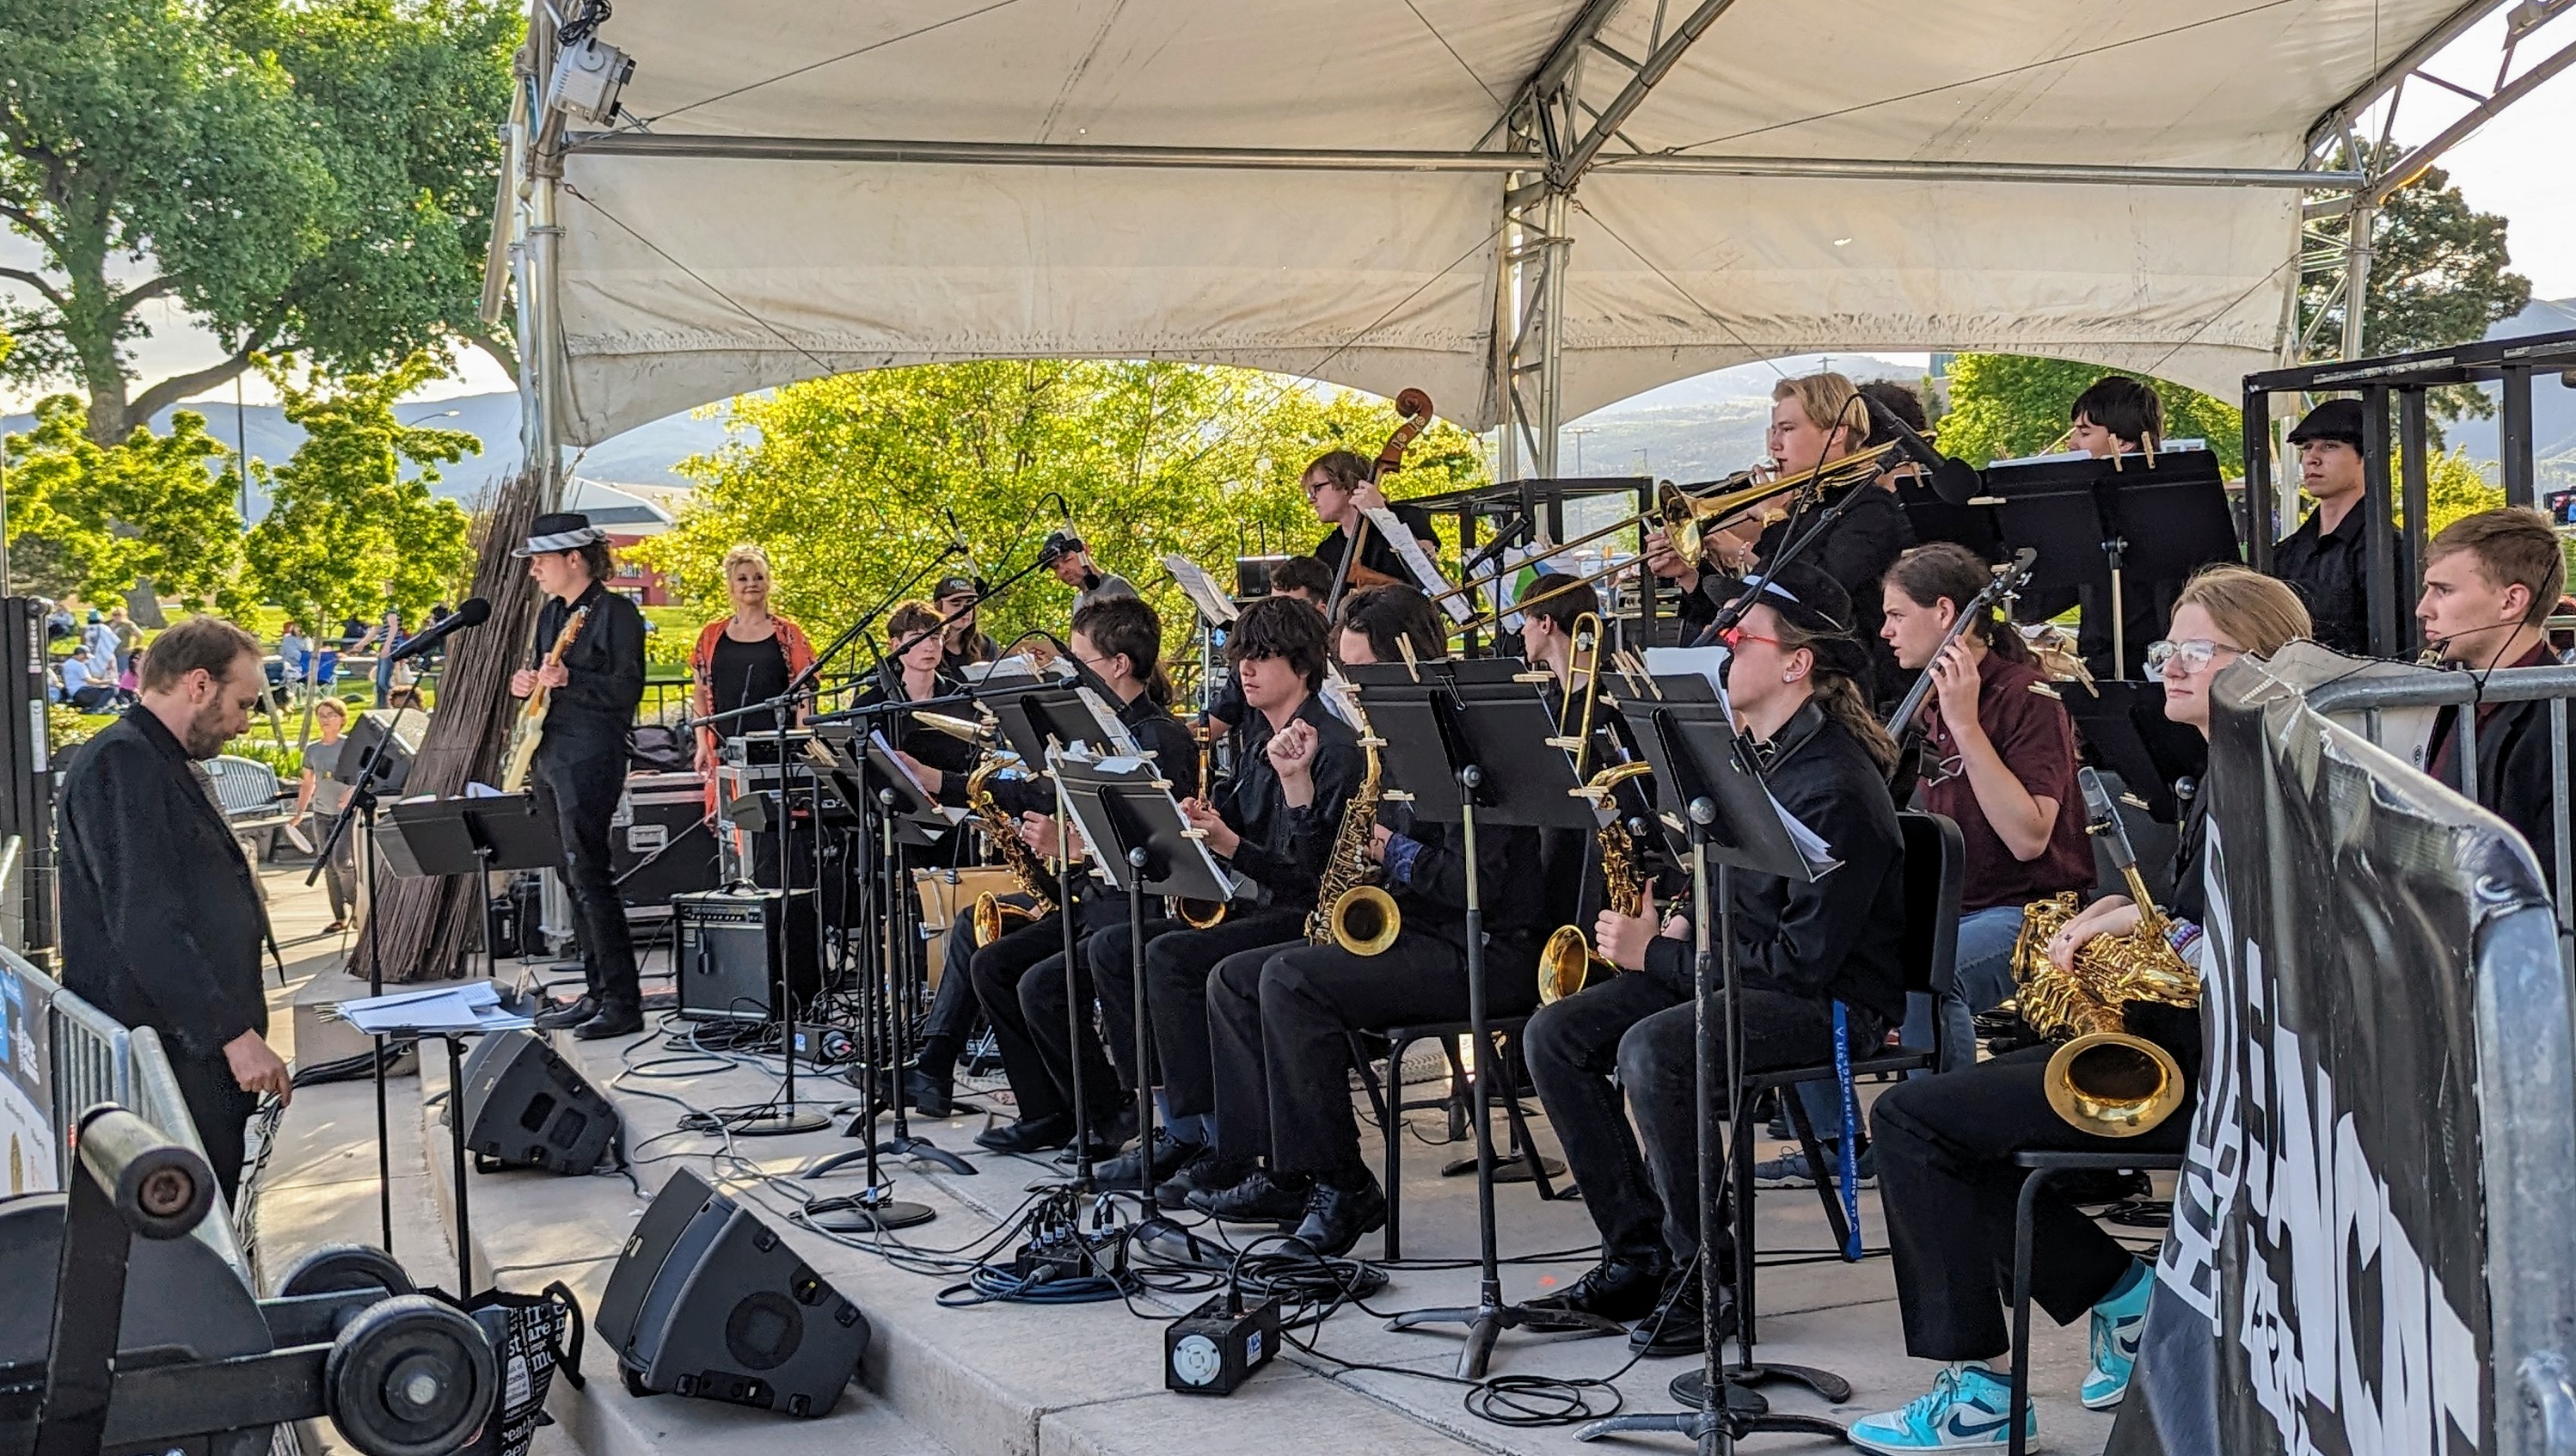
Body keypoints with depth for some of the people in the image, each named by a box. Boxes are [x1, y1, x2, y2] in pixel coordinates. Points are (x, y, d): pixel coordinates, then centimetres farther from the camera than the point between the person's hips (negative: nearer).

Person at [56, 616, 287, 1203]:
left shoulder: (176, 768, 20)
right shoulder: (120, 765, -14)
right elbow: (144, 927, -22)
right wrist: (234, 1034, -22)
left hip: (205, 1052, 10)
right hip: (166, 1061, -10)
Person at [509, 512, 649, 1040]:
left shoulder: (616, 612, -9)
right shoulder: (550, 612, 16)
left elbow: (627, 690, -15)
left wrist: (568, 680, -27)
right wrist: (525, 681, 6)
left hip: (591, 758, -9)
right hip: (549, 755, 9)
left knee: (588, 875, -13)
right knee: (572, 878, 11)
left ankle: (624, 1003, -11)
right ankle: (596, 994, 17)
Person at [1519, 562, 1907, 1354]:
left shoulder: (1837, 785, -21)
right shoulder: (1745, 750, 8)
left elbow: (1804, 958, -24)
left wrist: (1660, 955, -19)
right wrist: (1684, 922, 2)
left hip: (1829, 1000, -10)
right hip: (1734, 971, 10)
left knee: (1652, 1050, -34)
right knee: (1553, 1035, -4)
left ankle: (1705, 1276, -17)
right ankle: (1637, 1254, -1)